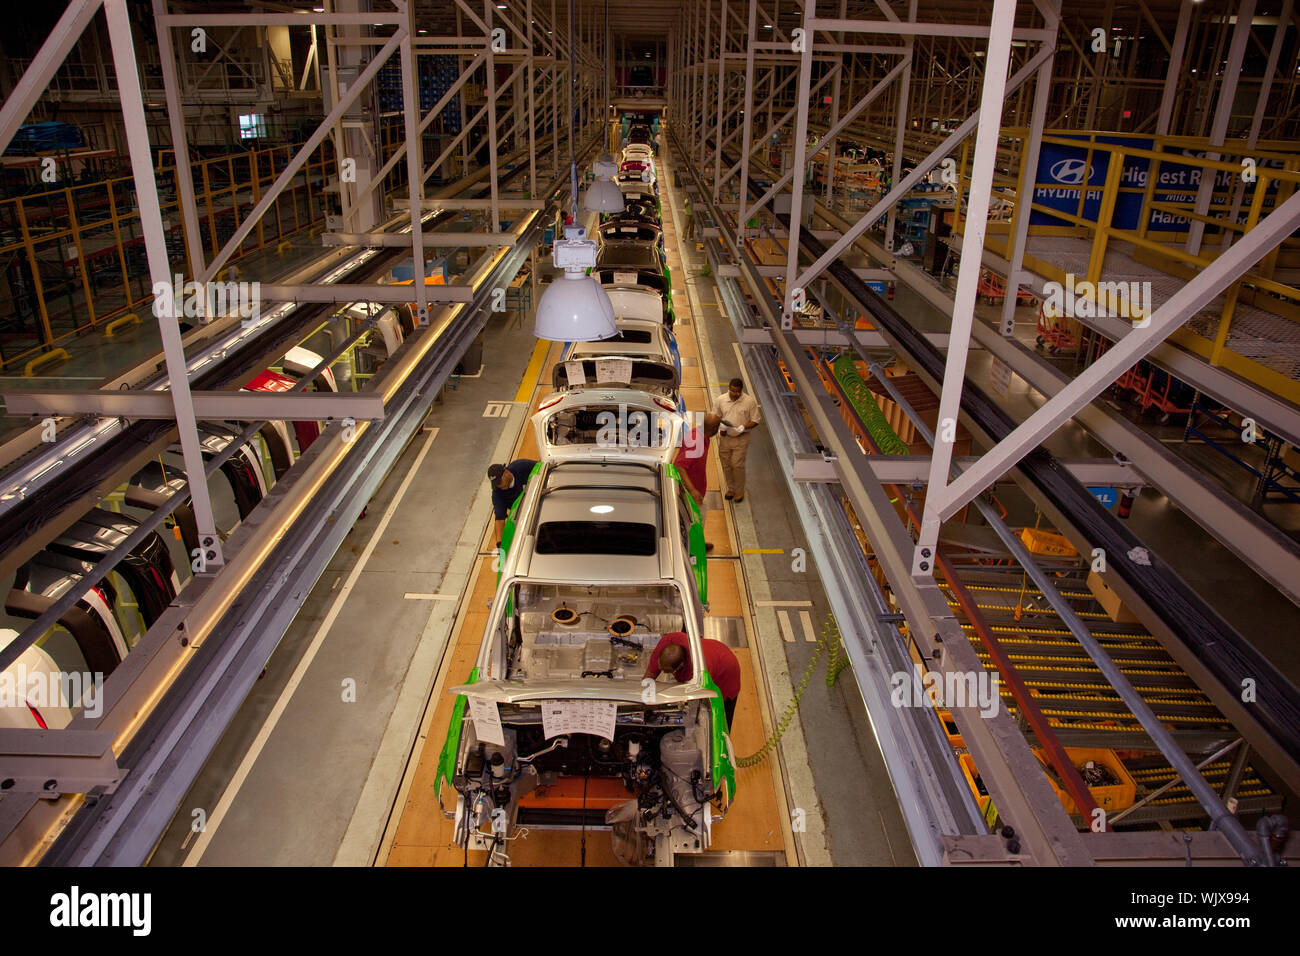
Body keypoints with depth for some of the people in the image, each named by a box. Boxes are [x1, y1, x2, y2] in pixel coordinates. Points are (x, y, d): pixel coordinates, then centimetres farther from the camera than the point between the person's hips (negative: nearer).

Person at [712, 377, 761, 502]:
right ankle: (730, 488, 31)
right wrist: (721, 424, -14)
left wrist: (742, 428, -21)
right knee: (726, 465, 11)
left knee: (737, 465, -5)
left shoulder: (749, 402, -11)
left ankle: (739, 491, 14)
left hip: (741, 439, -3)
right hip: (725, 437, 3)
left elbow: (755, 421, -5)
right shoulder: (720, 400, -4)